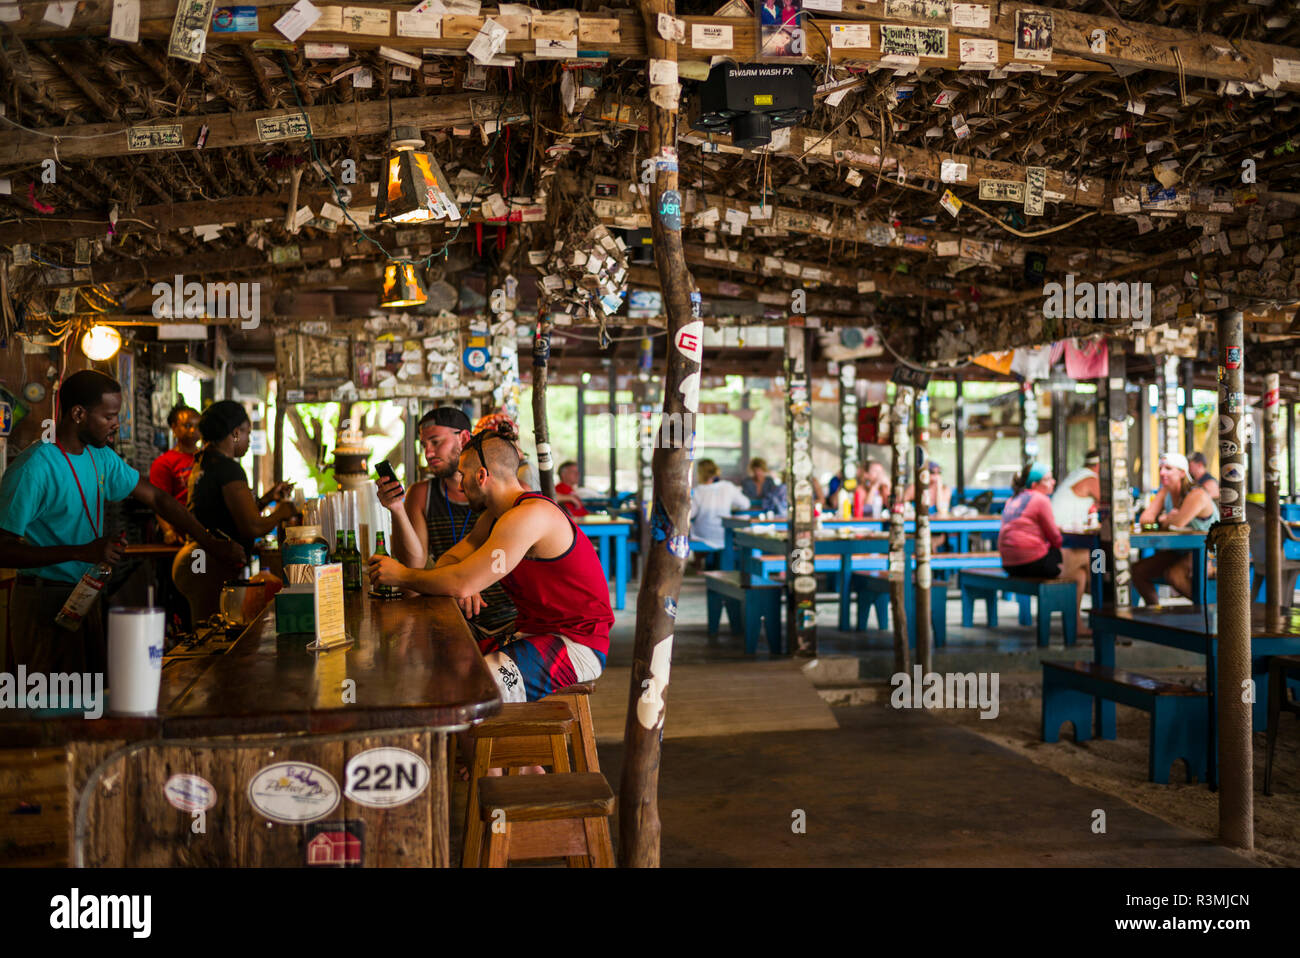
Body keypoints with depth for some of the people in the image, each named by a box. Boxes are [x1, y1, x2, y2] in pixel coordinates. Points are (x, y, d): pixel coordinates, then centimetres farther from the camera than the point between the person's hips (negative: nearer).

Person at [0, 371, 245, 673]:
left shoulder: (101, 457, 8)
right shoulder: (32, 468, -17)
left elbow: (156, 498, 14)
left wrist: (212, 543, 8)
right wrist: (82, 552, -28)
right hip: (44, 603, -8)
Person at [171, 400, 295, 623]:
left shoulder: (203, 464, 16)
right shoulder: (228, 468, -13)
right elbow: (253, 527, -17)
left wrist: (267, 498, 27)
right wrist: (281, 513, 0)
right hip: (212, 567, -10)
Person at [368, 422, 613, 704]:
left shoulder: (528, 516, -21)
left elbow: (462, 584, -24)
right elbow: (451, 559, 12)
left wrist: (402, 576, -10)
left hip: (576, 644, -10)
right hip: (530, 633, 10)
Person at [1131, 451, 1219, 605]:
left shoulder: (1197, 494, -21)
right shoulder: (1165, 492, 4)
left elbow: (1177, 523, -34)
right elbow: (1144, 519, -4)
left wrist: (1161, 519, -11)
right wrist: (1168, 518, -22)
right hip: (1181, 552, 8)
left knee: (1173, 574, -35)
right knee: (1137, 570, -5)